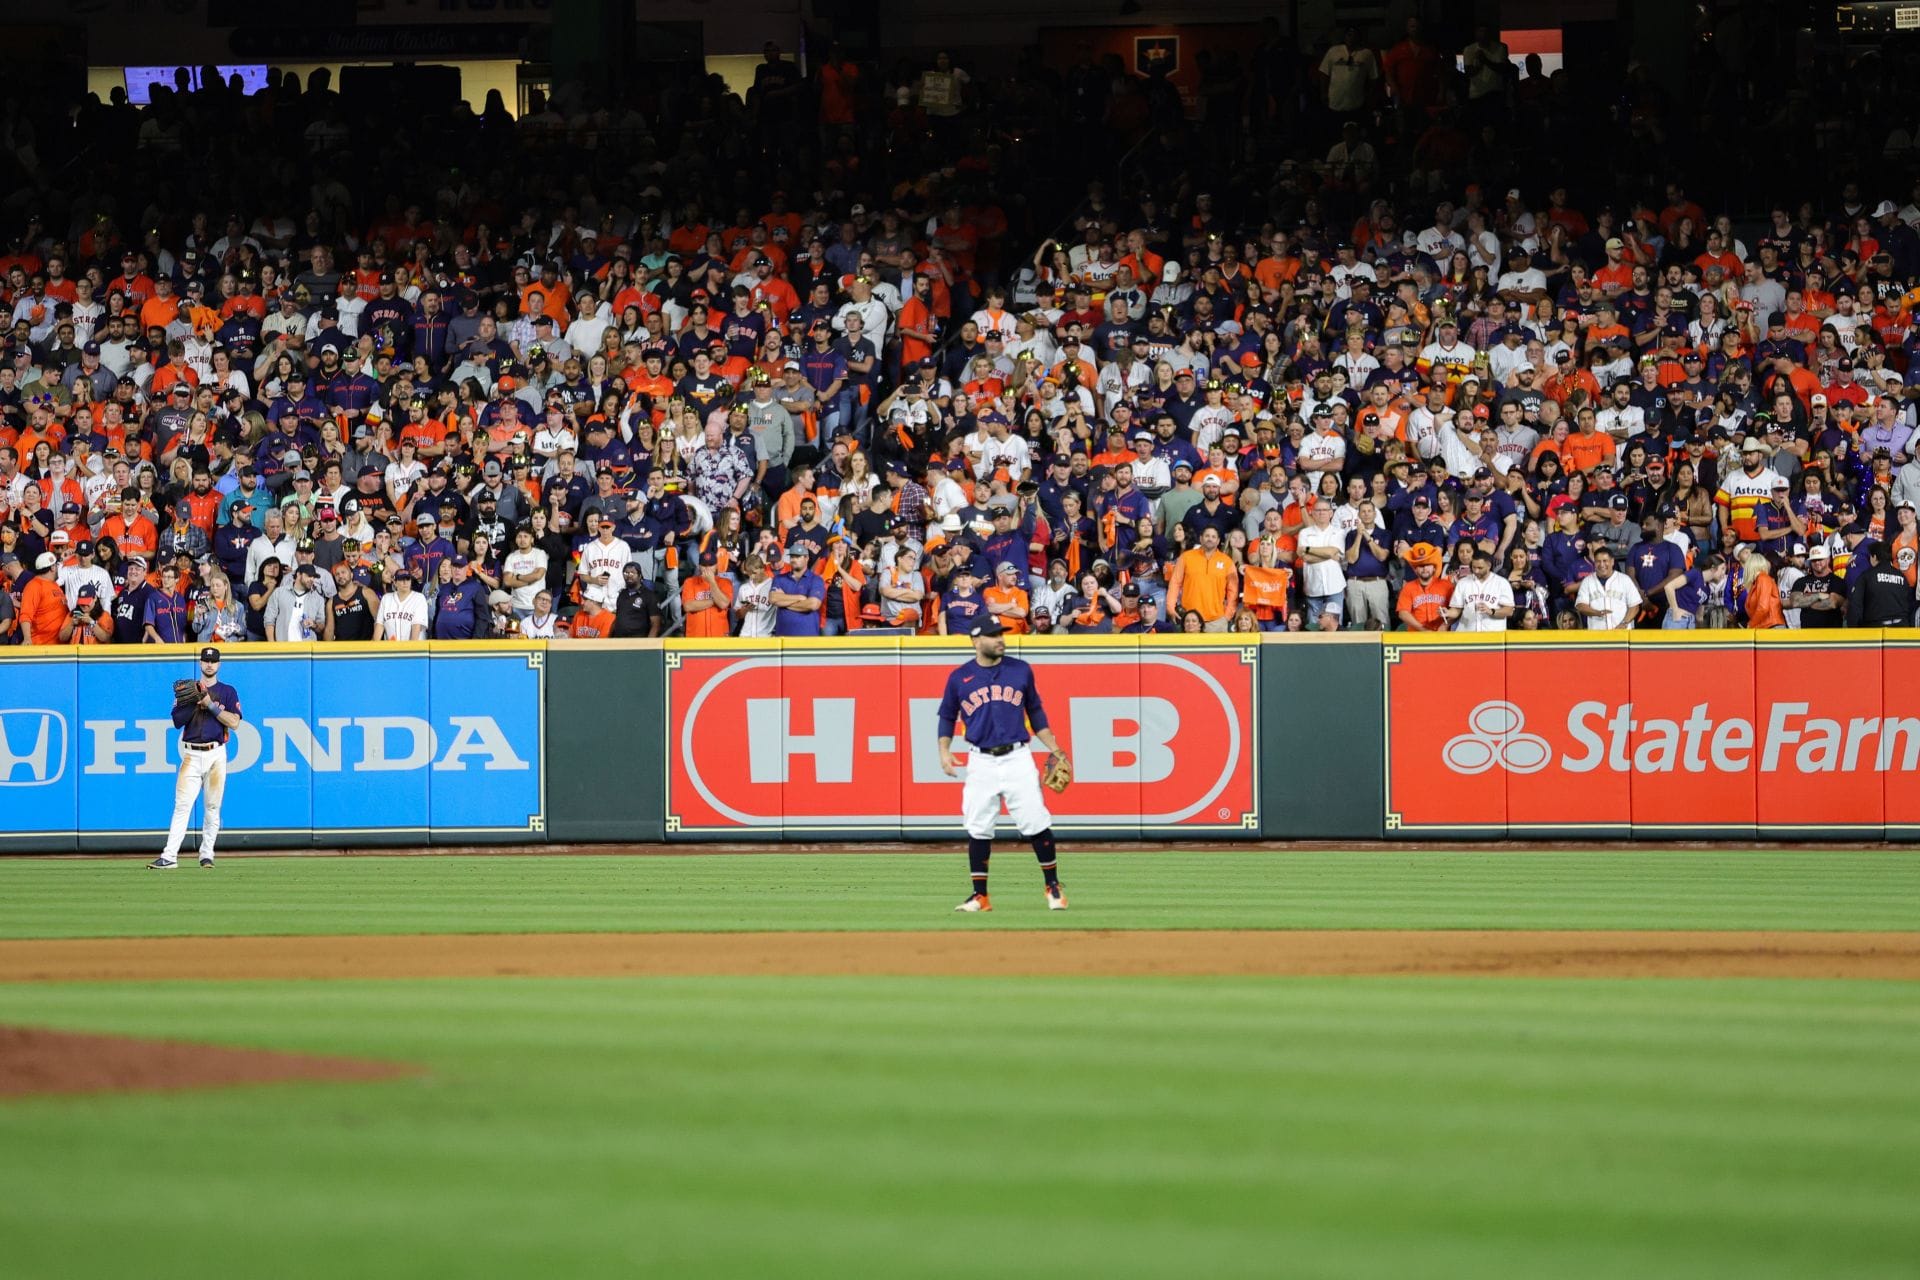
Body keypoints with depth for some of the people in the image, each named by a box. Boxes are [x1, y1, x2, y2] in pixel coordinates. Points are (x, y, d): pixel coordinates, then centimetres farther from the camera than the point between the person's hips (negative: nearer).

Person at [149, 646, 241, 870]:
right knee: (182, 805, -9)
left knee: (213, 806, 2)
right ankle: (169, 857, -15)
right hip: (191, 755, 0)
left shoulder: (228, 692, 8)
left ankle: (207, 854, 12)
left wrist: (210, 704, -11)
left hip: (216, 754, 0)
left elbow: (234, 723, -4)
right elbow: (177, 721, 2)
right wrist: (197, 702, -11)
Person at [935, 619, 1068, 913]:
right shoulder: (959, 677, 4)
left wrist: (1054, 748, 8)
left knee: (1036, 823, -6)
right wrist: (944, 751, -1)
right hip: (981, 762, 0)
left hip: (1017, 757, 0)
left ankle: (1053, 887, 6)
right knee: (978, 829, 0)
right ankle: (980, 895, 8)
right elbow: (947, 717, 13)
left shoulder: (1021, 670, 7)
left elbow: (1035, 712, 14)